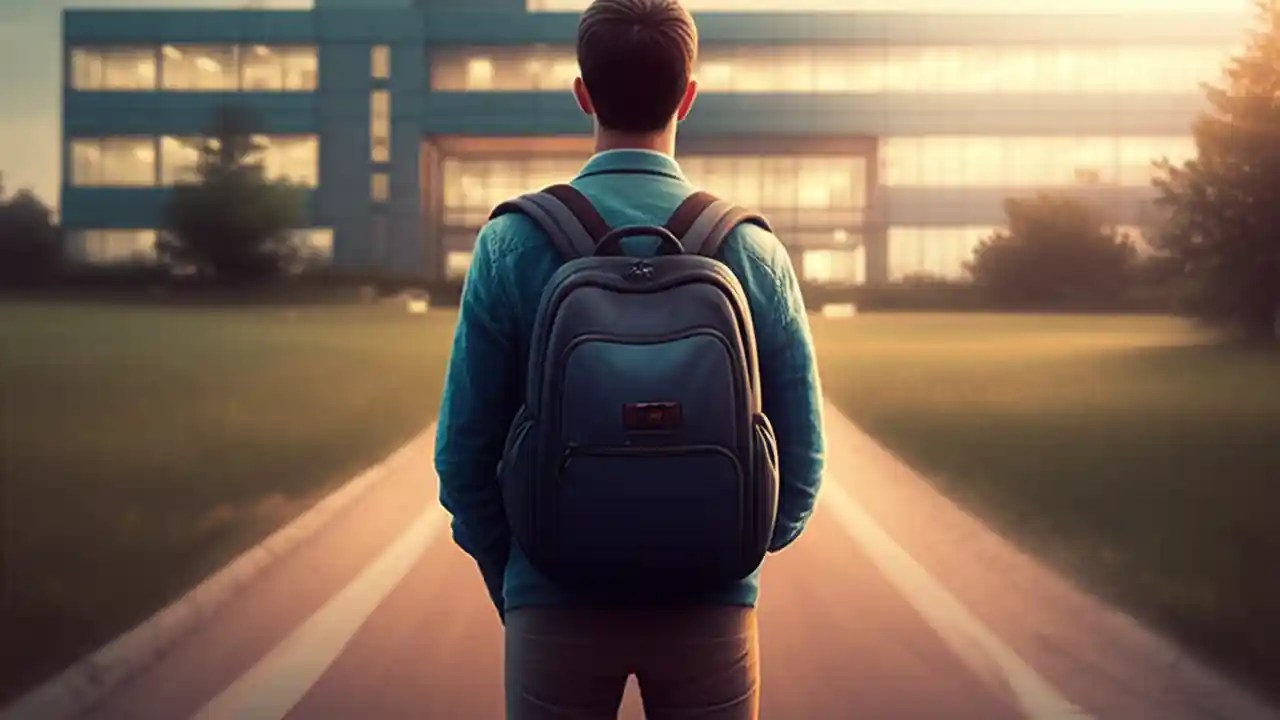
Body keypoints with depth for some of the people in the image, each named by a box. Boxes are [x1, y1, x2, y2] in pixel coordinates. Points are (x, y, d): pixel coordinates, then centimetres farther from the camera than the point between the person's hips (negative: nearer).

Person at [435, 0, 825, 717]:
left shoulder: (511, 246, -6)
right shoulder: (755, 252, -5)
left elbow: (464, 451, -4)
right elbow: (801, 461, -1)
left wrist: (509, 578, 11)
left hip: (556, 603, 0)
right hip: (712, 606, 1)